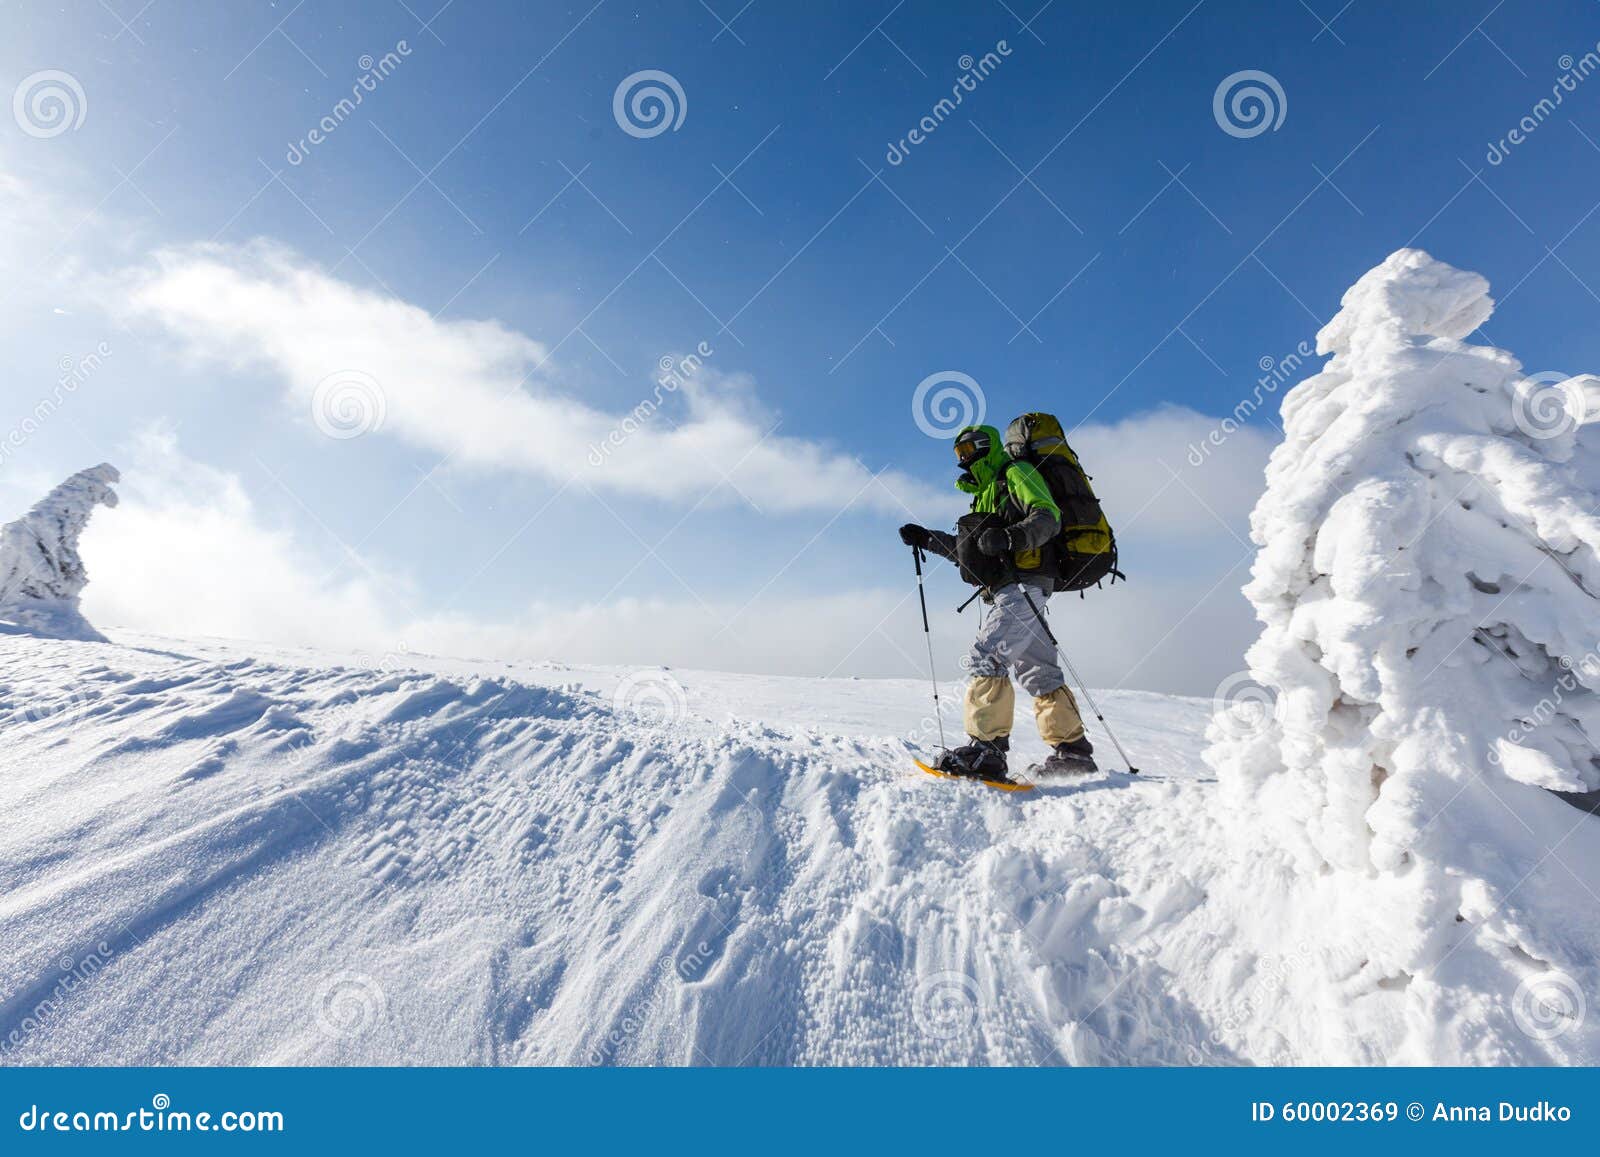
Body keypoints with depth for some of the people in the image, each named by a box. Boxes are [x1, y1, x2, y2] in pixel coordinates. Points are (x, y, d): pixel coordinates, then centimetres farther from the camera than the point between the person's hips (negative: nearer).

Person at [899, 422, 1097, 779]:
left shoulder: (1015, 473, 2)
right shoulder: (986, 492, 29)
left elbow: (1049, 517, -13)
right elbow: (968, 549, 33)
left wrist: (1013, 537, -31)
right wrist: (926, 539, 26)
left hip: (1024, 583, -10)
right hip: (1007, 591, 10)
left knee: (986, 656, -19)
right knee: (1037, 672, 8)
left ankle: (986, 749, -22)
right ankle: (1072, 750, 12)